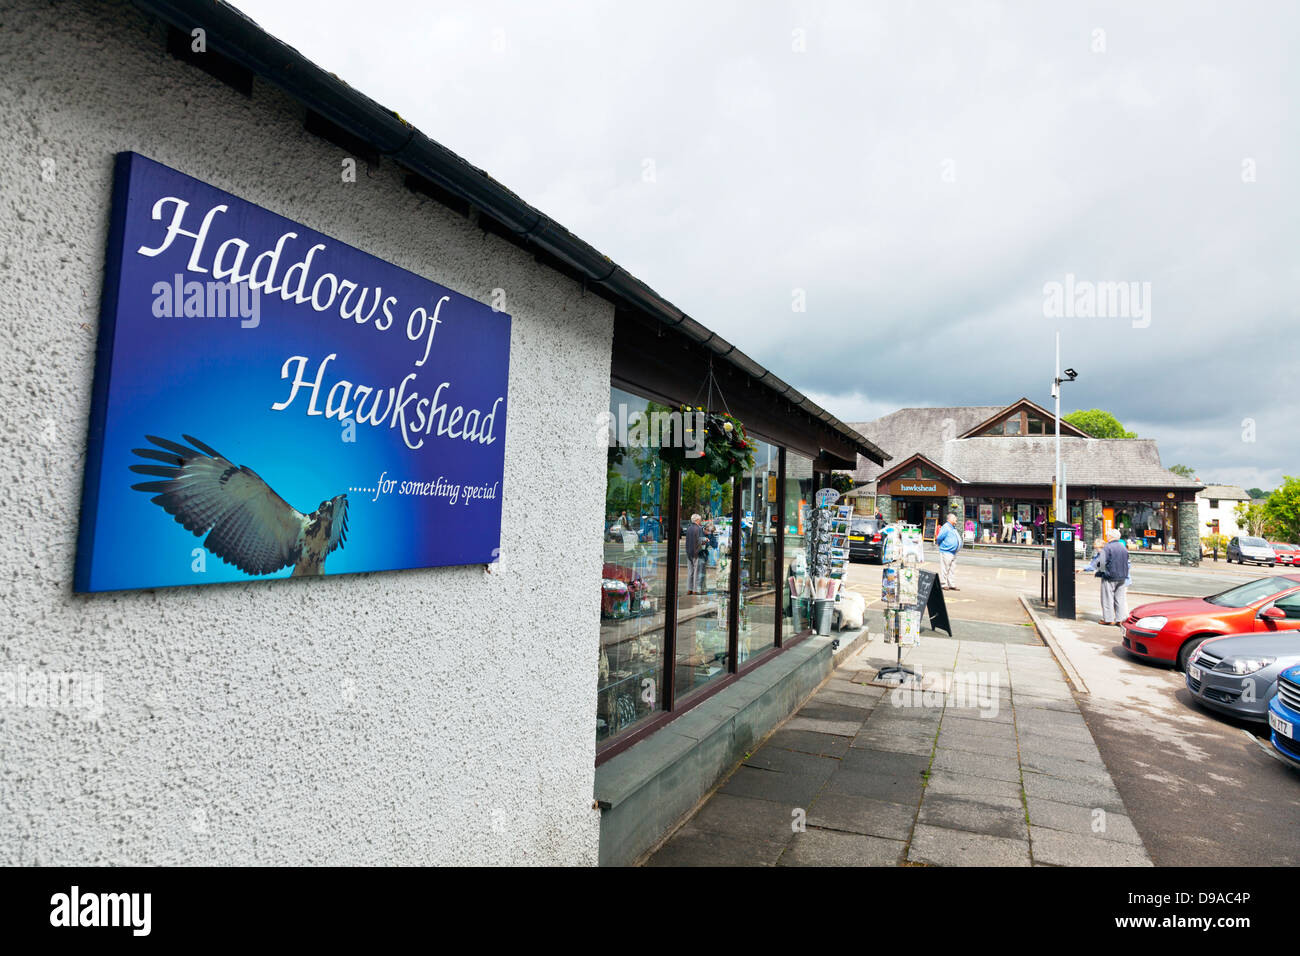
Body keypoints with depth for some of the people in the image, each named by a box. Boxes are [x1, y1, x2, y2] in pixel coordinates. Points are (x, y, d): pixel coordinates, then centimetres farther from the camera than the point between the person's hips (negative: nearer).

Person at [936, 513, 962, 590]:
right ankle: (943, 584, 4)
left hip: (953, 553, 9)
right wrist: (940, 545, 0)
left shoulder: (953, 528, 16)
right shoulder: (946, 527, -13)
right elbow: (939, 538, -15)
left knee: (951, 570, 13)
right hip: (946, 552, -9)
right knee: (944, 569, -3)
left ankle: (951, 584, 18)